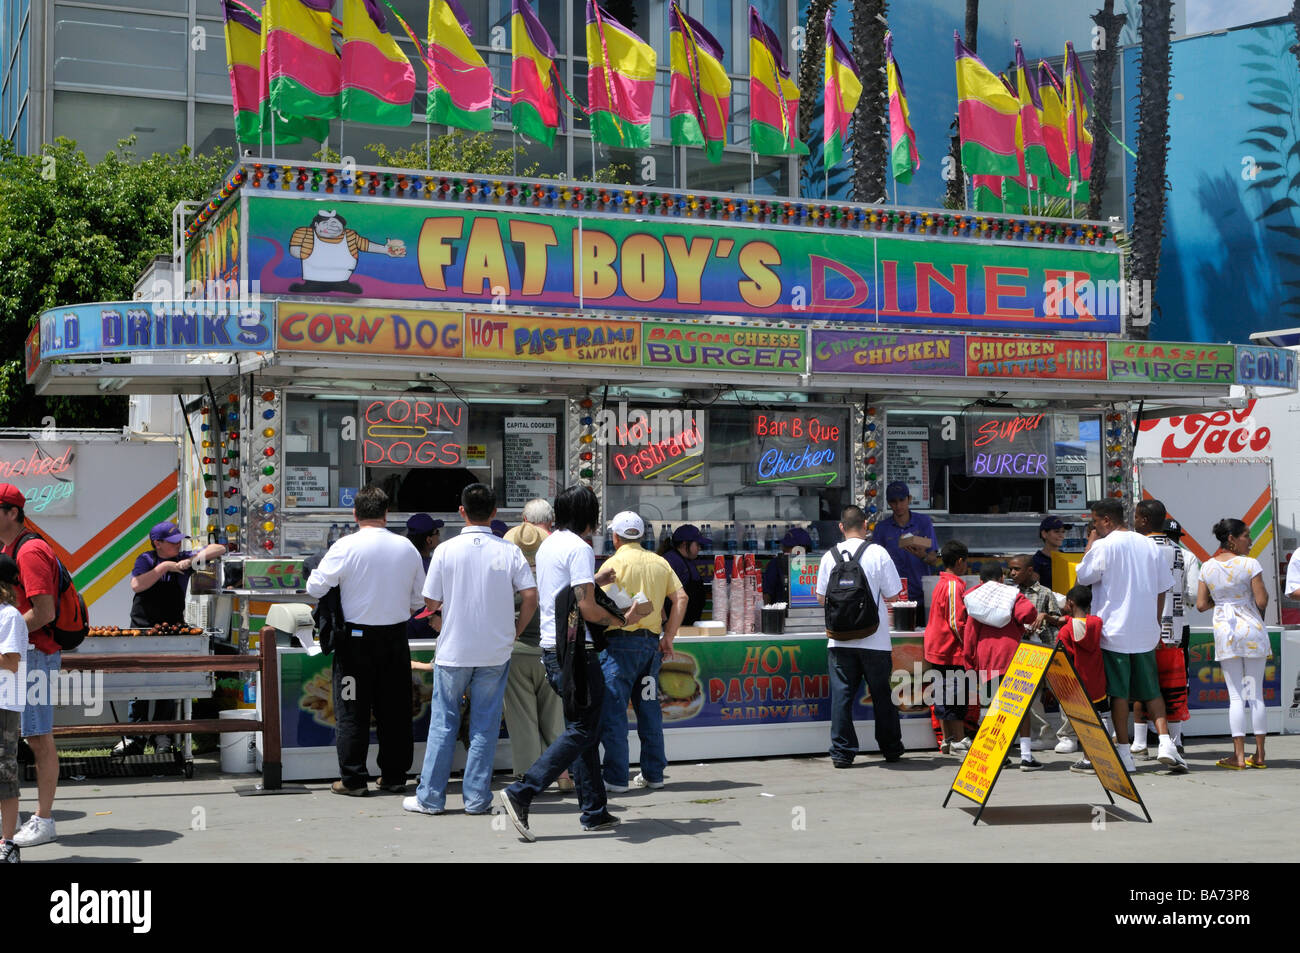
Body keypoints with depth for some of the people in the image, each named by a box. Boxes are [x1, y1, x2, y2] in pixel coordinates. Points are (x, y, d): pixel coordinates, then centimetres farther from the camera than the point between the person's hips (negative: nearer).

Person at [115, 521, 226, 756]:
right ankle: (135, 738, 7)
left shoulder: (183, 559, 4)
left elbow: (219, 549, 1)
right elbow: (136, 585, -15)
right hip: (142, 629, -1)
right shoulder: (146, 560, 1)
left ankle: (163, 739, 4)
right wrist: (163, 568, -19)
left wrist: (192, 561, -14)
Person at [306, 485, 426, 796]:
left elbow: (315, 588, -10)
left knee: (353, 711, 5)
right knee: (394, 709, 11)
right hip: (396, 637, 4)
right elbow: (419, 599, 8)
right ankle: (394, 776, 17)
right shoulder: (407, 547, 2)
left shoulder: (346, 547, -12)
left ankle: (353, 779, 7)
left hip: (357, 639, -3)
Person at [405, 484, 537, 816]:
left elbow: (431, 602, -3)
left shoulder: (446, 550, -7)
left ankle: (430, 797, 12)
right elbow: (530, 596, -8)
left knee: (443, 723, 8)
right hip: (495, 651, 1)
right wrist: (515, 630, 6)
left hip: (453, 650, -1)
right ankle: (477, 798, 9)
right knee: (485, 724, 7)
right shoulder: (509, 551, -4)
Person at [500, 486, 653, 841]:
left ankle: (595, 812, 17)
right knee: (581, 732, -5)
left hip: (551, 649, 9)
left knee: (582, 730, 13)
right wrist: (623, 620, -5)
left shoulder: (547, 545, 14)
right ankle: (522, 793, -12)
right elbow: (587, 609, -19)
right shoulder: (580, 548, -13)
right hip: (575, 651, -9)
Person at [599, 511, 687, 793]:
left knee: (613, 709, -3)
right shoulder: (660, 562, 12)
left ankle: (615, 777, -6)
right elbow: (681, 597, 6)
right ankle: (653, 773, 17)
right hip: (652, 641, 6)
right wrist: (668, 636, 7)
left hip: (621, 640, -6)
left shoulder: (615, 562, -5)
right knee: (649, 708, 13)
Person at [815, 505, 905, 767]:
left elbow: (822, 598, 6)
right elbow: (894, 594, -2)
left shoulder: (830, 556, 0)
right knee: (881, 694, 11)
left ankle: (842, 752, 2)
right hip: (874, 639, -1)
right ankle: (891, 748, 21)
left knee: (841, 694, 4)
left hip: (839, 639, 1)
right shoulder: (878, 553, -6)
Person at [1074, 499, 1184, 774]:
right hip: (1146, 632, 5)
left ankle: (1124, 753, 2)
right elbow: (1162, 589, 11)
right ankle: (1165, 742, 0)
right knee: (1151, 690, 13)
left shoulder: (1103, 547, -10)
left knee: (1118, 692, 0)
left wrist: (1090, 543, 6)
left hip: (1114, 632, -5)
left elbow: (1081, 578, -1)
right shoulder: (1149, 545, 8)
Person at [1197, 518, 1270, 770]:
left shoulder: (1207, 567, 3)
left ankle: (1239, 755, -2)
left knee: (1235, 695, 3)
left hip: (1224, 631, 2)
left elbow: (1201, 605, 3)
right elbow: (1262, 602, -10)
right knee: (1256, 693, 6)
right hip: (1252, 629, -2)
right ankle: (1259, 755, 10)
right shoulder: (1250, 564, -8)